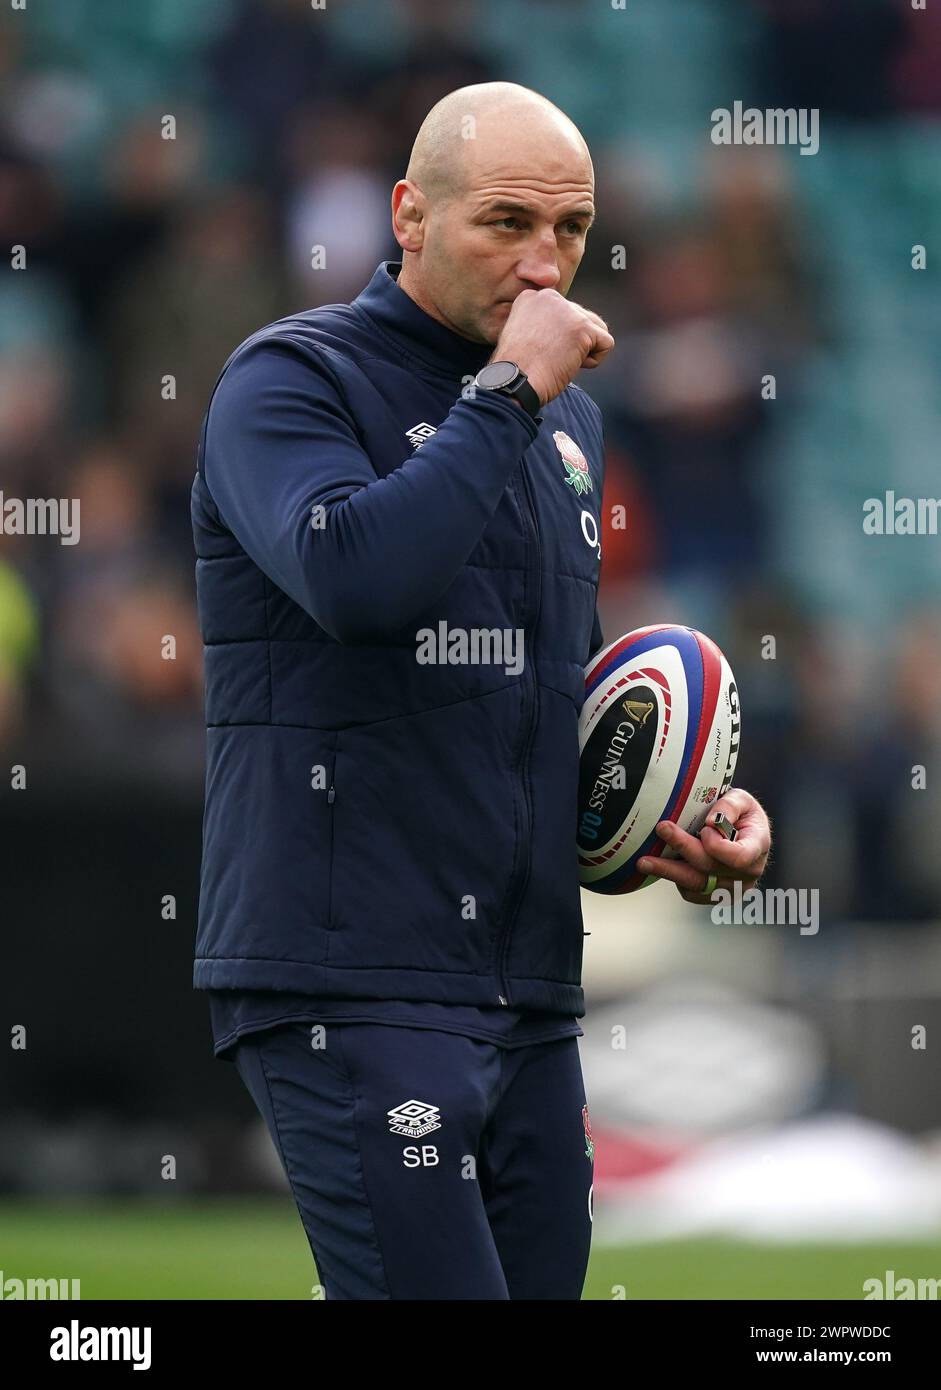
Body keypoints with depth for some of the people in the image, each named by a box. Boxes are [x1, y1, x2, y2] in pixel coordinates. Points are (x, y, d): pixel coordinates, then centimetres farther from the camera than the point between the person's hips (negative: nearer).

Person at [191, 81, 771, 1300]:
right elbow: (357, 578, -27)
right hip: (350, 985, -8)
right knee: (437, 1290, -16)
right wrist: (507, 395, -18)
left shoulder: (567, 423, 18)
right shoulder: (292, 380, -6)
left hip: (529, 1001, 8)